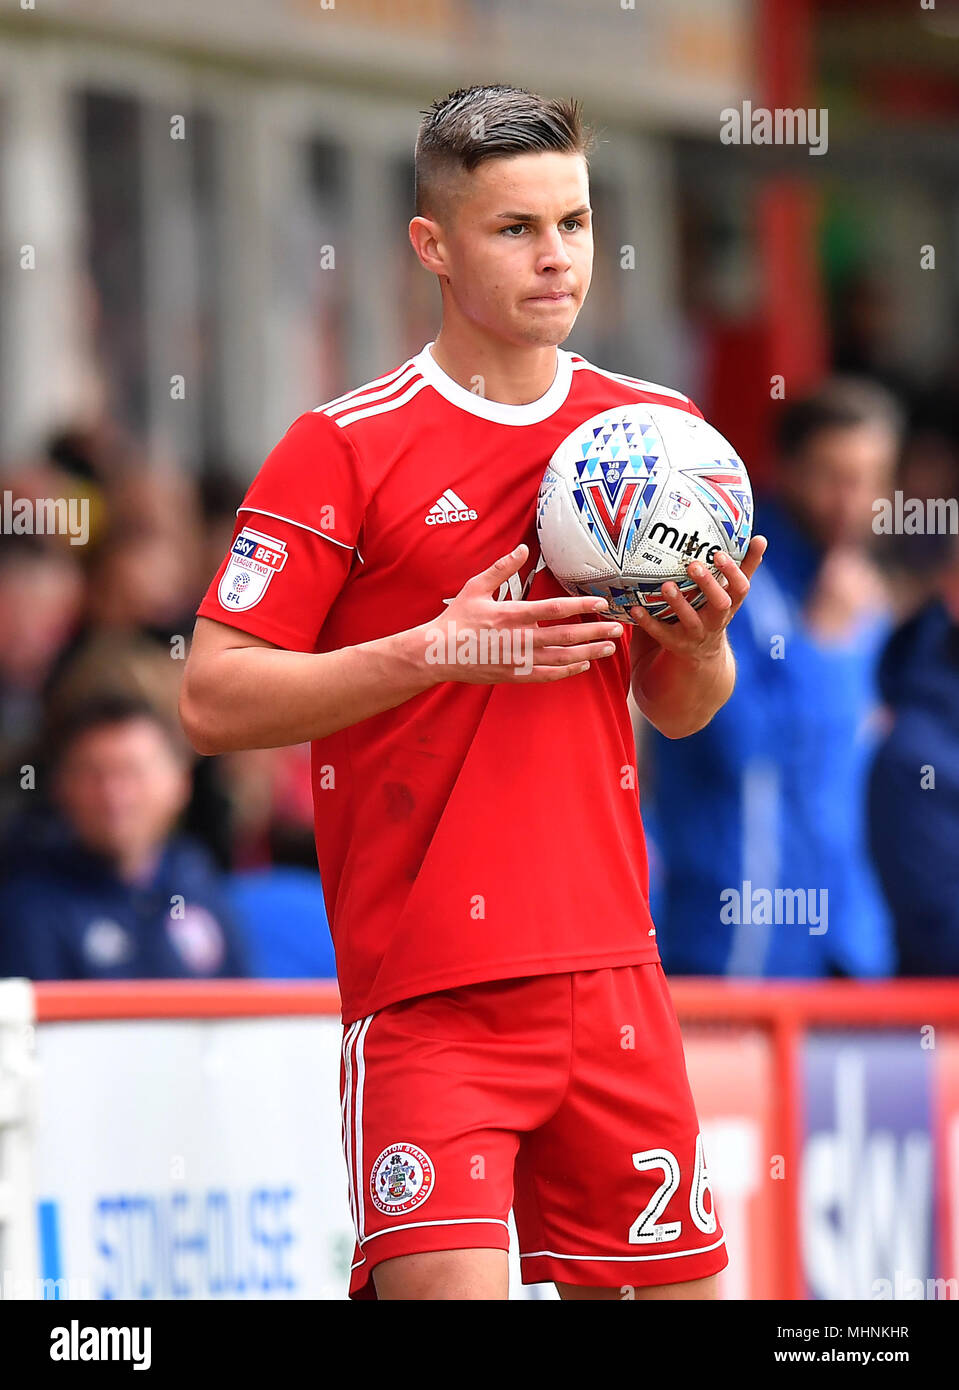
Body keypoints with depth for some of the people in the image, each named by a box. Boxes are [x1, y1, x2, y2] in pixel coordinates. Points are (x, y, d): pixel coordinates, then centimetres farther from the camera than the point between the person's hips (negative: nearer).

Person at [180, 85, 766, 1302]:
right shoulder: (345, 448, -5)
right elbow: (212, 701, -9)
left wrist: (699, 644, -3)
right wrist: (435, 653, -17)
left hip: (609, 968, 5)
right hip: (426, 988, -5)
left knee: (669, 1281, 8)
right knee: (445, 1290, -19)